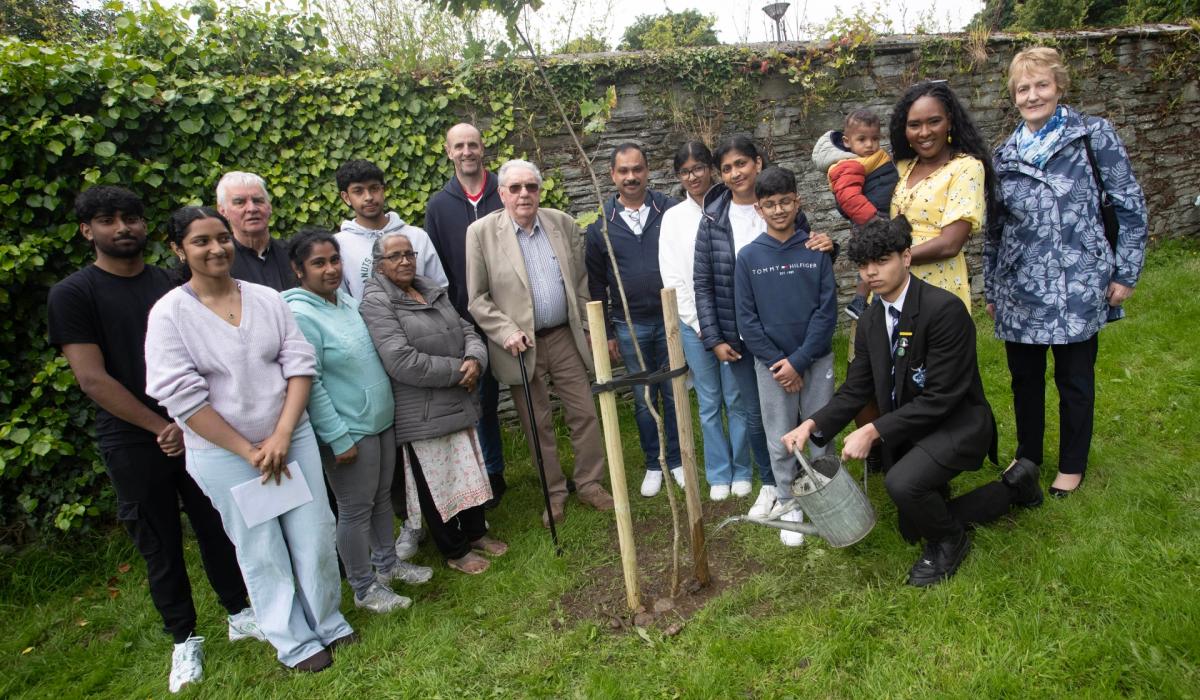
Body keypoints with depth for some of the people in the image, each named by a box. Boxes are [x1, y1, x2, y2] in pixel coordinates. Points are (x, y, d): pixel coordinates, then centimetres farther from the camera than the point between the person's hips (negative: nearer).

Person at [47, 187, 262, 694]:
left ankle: (239, 613, 31)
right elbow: (92, 379, -13)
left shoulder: (172, 285, 4)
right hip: (133, 443, -3)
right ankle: (184, 639, 27)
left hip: (195, 431, 3)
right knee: (160, 544, 10)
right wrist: (162, 427, -14)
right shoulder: (72, 294, -7)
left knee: (216, 527, 13)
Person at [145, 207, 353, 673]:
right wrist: (248, 451, -13)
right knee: (261, 550, 10)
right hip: (223, 453, -2)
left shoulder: (268, 299, 0)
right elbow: (182, 396, -13)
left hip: (293, 437, 3)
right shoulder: (169, 314, -9)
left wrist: (281, 435, -12)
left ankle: (327, 621, 32)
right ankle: (295, 641, 28)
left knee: (315, 534, 9)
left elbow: (300, 364, -3)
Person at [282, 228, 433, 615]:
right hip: (349, 431, -8)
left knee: (382, 497, 20)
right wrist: (339, 438, -20)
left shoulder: (346, 300, 6)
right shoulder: (300, 315, -19)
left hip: (382, 420, 8)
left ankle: (386, 562, 39)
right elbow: (308, 384, -21)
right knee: (356, 509, 6)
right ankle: (364, 588, 23)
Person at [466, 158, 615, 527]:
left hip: (565, 337, 3)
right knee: (538, 425, 9)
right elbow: (476, 297, -5)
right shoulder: (480, 232, -7)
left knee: (585, 413, 7)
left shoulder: (563, 223, 3)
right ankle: (554, 493, 25)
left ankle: (590, 483, 26)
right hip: (521, 344, -2)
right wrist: (507, 332, -15)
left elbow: (582, 281, 10)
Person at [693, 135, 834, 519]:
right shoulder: (713, 220, -4)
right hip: (740, 337, 1)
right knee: (754, 415, 11)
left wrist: (825, 247, -17)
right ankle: (770, 482, 32)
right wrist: (714, 339, -5)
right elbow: (703, 284, -1)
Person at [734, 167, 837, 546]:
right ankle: (789, 506, 23)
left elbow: (827, 311, -6)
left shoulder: (816, 250, -3)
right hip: (770, 364, 0)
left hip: (817, 360, 0)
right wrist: (776, 362, -10)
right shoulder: (749, 257, -2)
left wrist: (798, 361, -13)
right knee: (780, 441, 8)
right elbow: (747, 319, -3)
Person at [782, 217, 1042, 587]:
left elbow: (940, 397, -26)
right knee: (915, 530, 17)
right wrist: (813, 425, -17)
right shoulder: (870, 320, -1)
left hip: (958, 425, -8)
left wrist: (874, 430, -30)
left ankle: (948, 541, 0)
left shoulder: (944, 308, -25)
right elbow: (856, 390, 0)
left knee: (902, 483, -36)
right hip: (908, 429, 8)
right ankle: (1014, 486, 34)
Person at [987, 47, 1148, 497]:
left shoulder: (1094, 136, -3)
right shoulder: (1005, 155, 7)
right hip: (1021, 291, 3)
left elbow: (1131, 207, -1)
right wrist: (990, 289, 13)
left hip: (1078, 289, -3)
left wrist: (1125, 273, -4)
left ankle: (1072, 464, 29)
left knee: (1075, 380, 10)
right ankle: (1027, 454, 35)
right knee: (1024, 377, 15)